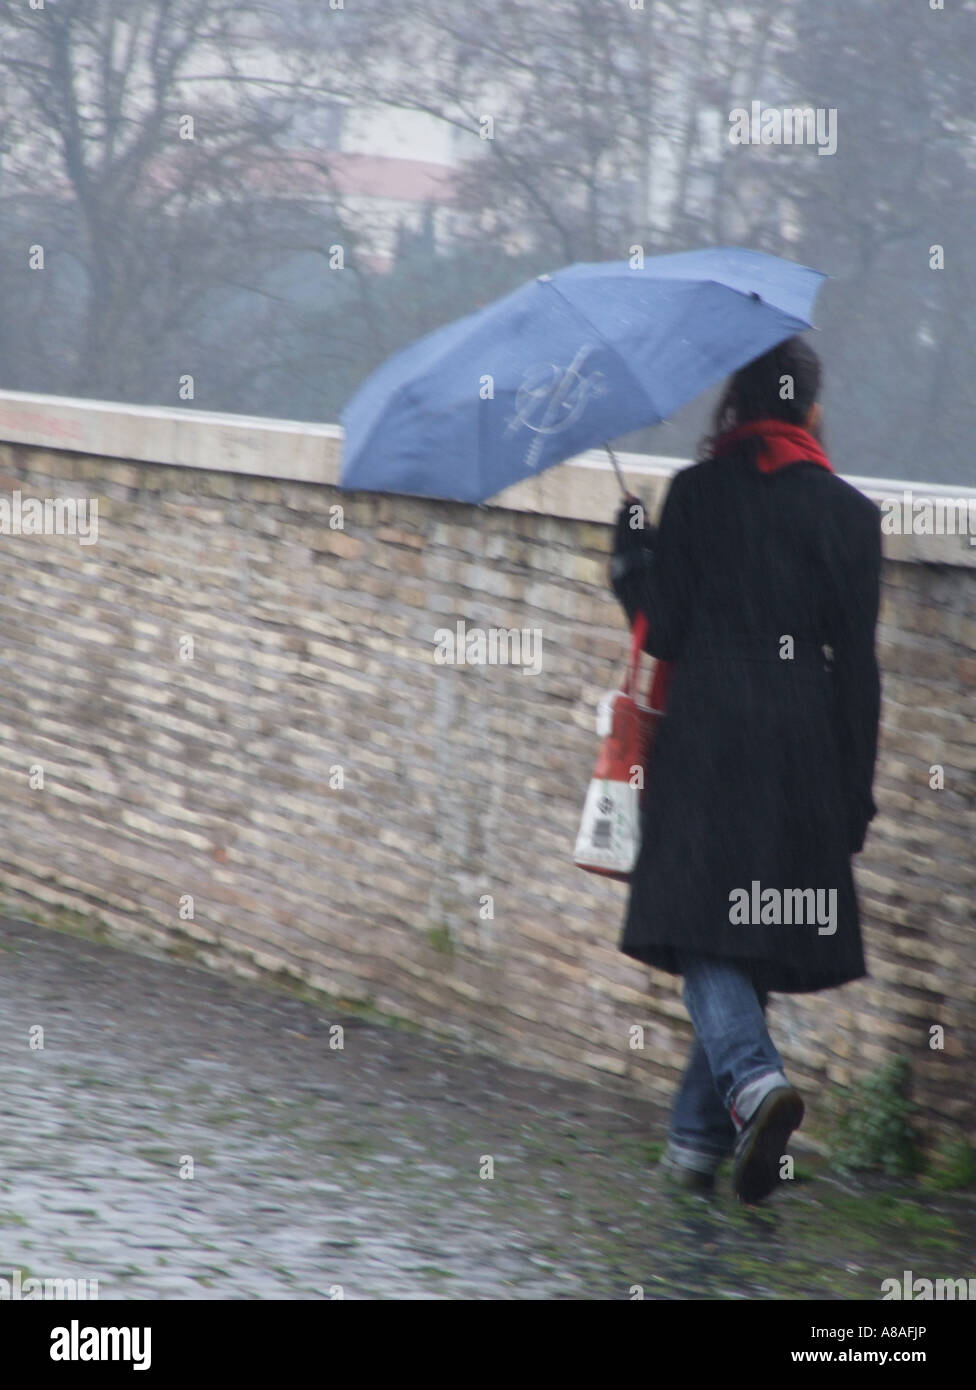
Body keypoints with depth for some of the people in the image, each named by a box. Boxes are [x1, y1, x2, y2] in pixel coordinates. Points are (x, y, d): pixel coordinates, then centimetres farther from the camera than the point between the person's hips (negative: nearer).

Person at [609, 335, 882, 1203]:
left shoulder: (699, 494, -3)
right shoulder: (851, 514, 3)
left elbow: (664, 631, -2)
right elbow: (858, 665, 3)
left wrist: (631, 559, 16)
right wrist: (858, 789, 9)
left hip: (707, 745, -2)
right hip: (806, 760, 2)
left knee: (707, 934, -1)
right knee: (758, 937, 12)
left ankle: (755, 1080, -28)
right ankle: (699, 1135, 16)